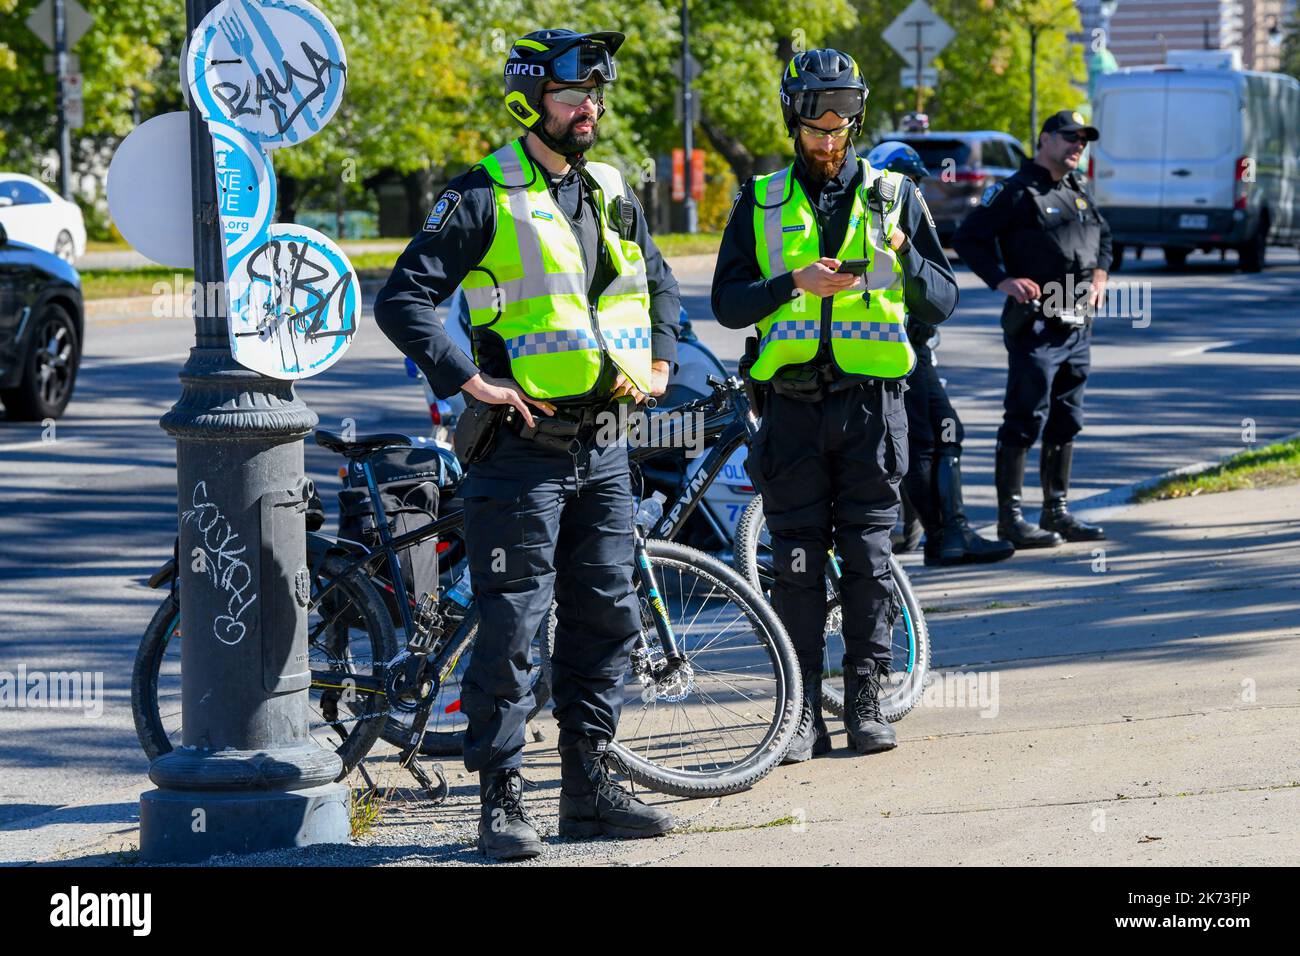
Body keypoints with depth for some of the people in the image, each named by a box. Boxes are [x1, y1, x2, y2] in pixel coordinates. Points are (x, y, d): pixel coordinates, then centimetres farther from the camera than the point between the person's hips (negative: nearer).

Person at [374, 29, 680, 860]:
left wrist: (659, 362, 15)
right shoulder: (484, 199, -8)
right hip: (521, 447, -6)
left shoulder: (612, 195, 12)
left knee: (607, 618, 9)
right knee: (511, 628, -5)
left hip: (601, 447, 7)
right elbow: (403, 300, -13)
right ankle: (501, 799, 2)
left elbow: (661, 284, 29)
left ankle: (591, 788, 18)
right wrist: (468, 379, -18)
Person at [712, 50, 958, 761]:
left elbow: (940, 303, 6)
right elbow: (727, 302, 2)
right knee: (796, 562, 0)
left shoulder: (892, 195, 8)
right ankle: (804, 714, 4)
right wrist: (794, 283, -14)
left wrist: (904, 256, -14)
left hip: (870, 401, 0)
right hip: (791, 403, 0)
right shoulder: (760, 203, 9)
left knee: (868, 556, 1)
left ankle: (866, 704, 8)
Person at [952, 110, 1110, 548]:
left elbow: (1103, 235, 33)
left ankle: (1057, 513, 20)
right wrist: (1002, 281, -17)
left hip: (1077, 326, 8)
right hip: (1035, 326, -8)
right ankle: (1010, 518, -4)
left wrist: (1099, 275, 15)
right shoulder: (1015, 191, -7)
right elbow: (967, 238, -9)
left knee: (1065, 423, 12)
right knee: (1024, 422, -7)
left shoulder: (1081, 191, 16)